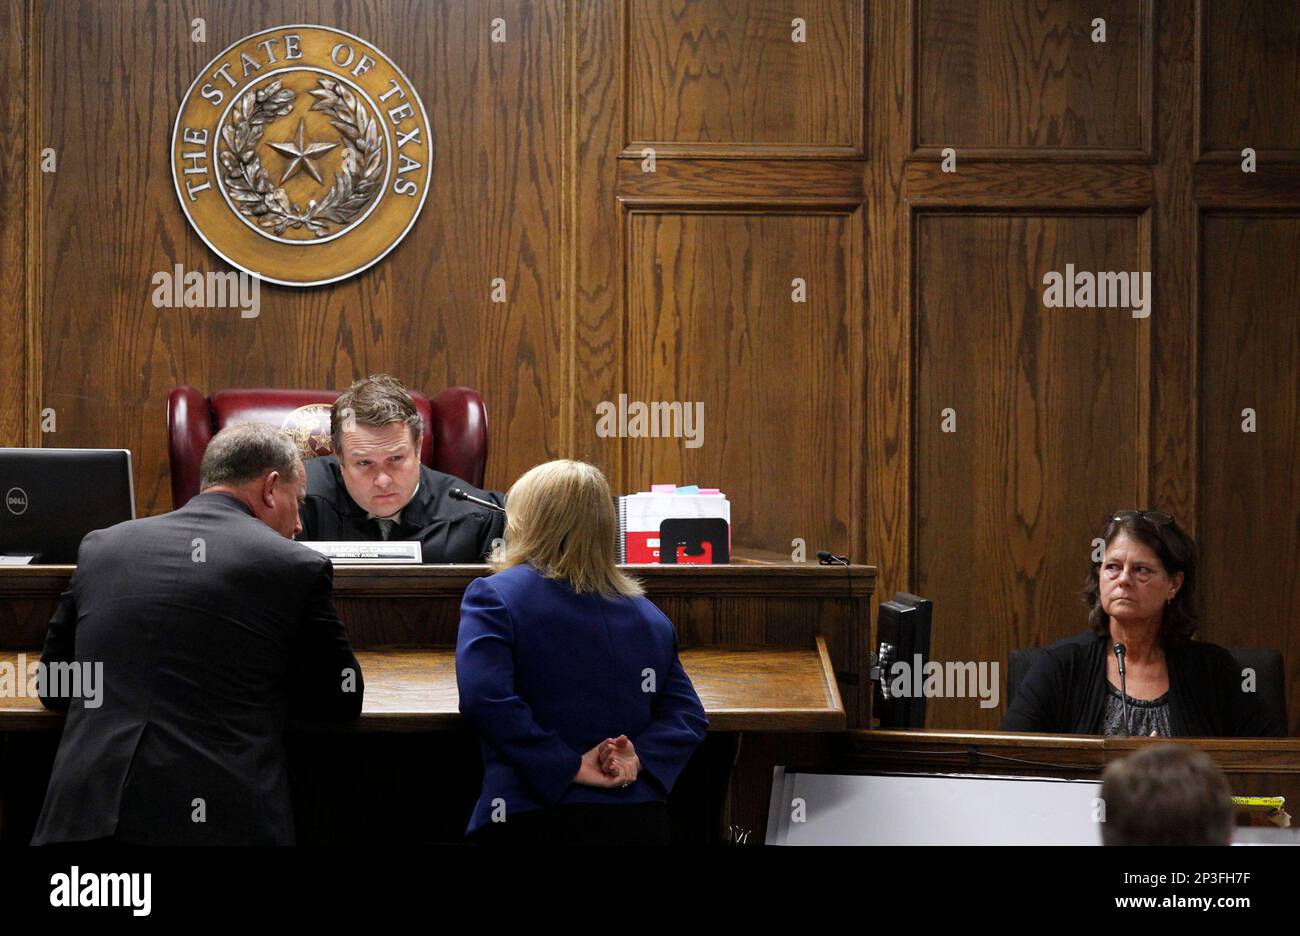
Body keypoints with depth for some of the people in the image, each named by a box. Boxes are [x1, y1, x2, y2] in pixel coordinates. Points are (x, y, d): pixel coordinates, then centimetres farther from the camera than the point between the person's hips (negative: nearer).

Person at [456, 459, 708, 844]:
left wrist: (570, 767, -15)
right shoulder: (646, 614, 12)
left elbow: (484, 699, -19)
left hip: (537, 824, -4)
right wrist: (640, 758, -9)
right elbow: (688, 715, 5)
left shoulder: (494, 597, -4)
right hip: (639, 819, 4)